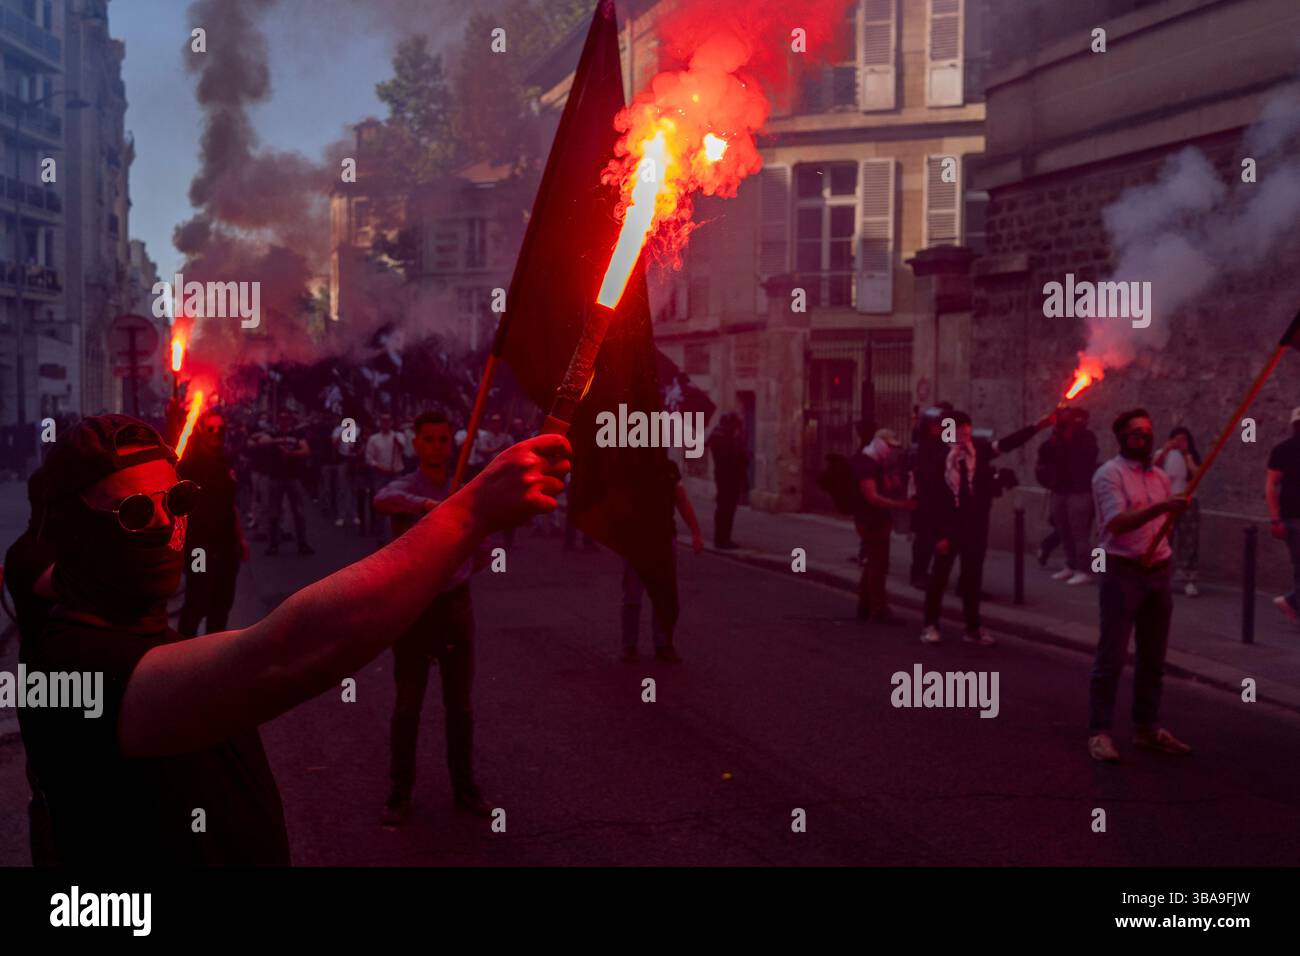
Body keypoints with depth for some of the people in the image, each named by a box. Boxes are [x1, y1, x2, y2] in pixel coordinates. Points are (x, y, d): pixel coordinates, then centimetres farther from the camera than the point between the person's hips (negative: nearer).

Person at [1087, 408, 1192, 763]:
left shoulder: (1161, 477, 14)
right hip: (1123, 573, -7)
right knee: (1111, 657, -4)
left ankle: (1147, 727, 23)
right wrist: (1161, 508, -33)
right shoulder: (1109, 474, -9)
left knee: (1153, 658, 12)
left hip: (1158, 574, 7)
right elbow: (1117, 522, -22)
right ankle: (1099, 732, 2)